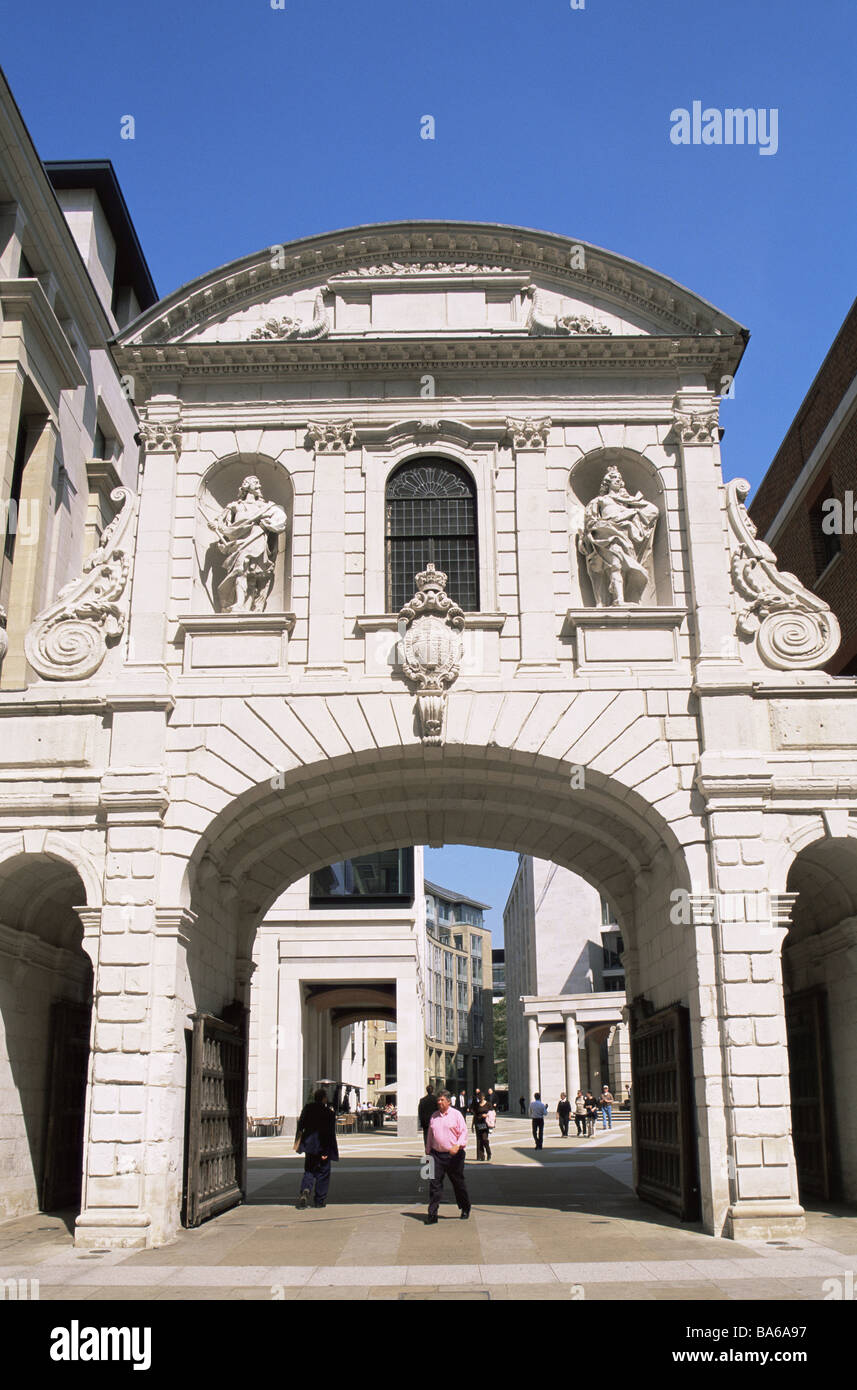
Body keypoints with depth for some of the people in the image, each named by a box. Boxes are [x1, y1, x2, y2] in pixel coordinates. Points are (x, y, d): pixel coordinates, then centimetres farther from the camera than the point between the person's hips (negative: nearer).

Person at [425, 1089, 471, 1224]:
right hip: (437, 1155, 3)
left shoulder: (456, 1114, -1)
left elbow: (464, 1132, -6)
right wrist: (428, 1151, 15)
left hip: (453, 1155, -3)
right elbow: (430, 1135, 18)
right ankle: (432, 1214, -1)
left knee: (458, 1183, 10)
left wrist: (458, 1145, -21)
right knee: (434, 1184, -4)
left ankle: (465, 1209, 30)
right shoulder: (434, 1116, 11)